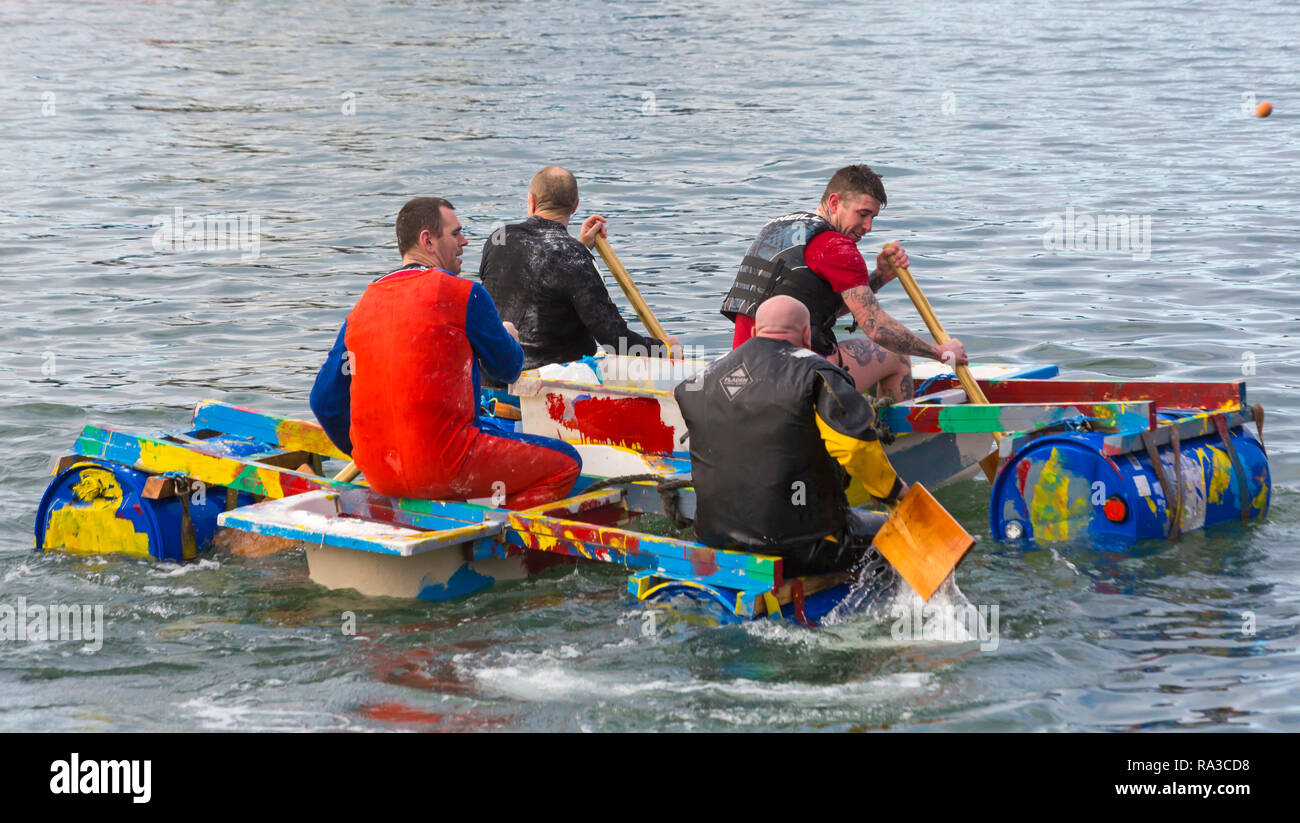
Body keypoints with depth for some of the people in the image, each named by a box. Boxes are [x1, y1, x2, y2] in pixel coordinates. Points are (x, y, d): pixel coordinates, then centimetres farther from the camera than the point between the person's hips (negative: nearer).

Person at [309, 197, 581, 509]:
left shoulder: (364, 304, 10)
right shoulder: (465, 295, -6)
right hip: (442, 470, -7)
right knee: (565, 463, 4)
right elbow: (508, 369, 7)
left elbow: (325, 400, 10)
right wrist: (507, 336, 30)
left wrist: (363, 454, 25)